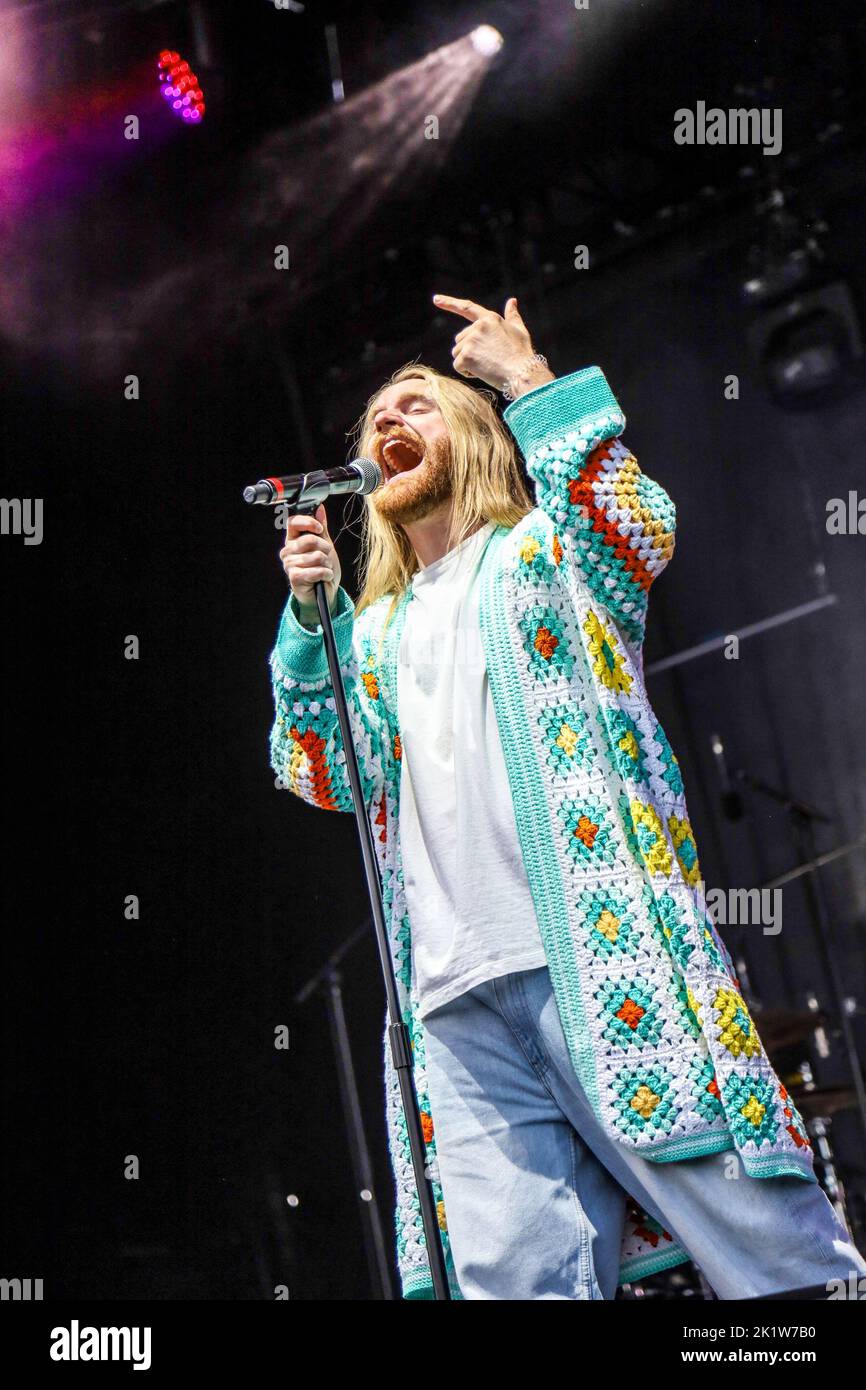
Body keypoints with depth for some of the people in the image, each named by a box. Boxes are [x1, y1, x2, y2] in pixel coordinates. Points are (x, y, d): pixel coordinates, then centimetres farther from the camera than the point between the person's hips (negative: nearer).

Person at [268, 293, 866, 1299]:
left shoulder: (548, 548, 16)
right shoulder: (377, 631, 29)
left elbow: (642, 526, -8)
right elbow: (324, 775, 15)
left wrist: (529, 379, -2)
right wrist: (312, 614, 5)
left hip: (600, 951, -4)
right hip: (457, 997, 4)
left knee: (768, 1251, -9)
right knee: (510, 1275, -5)